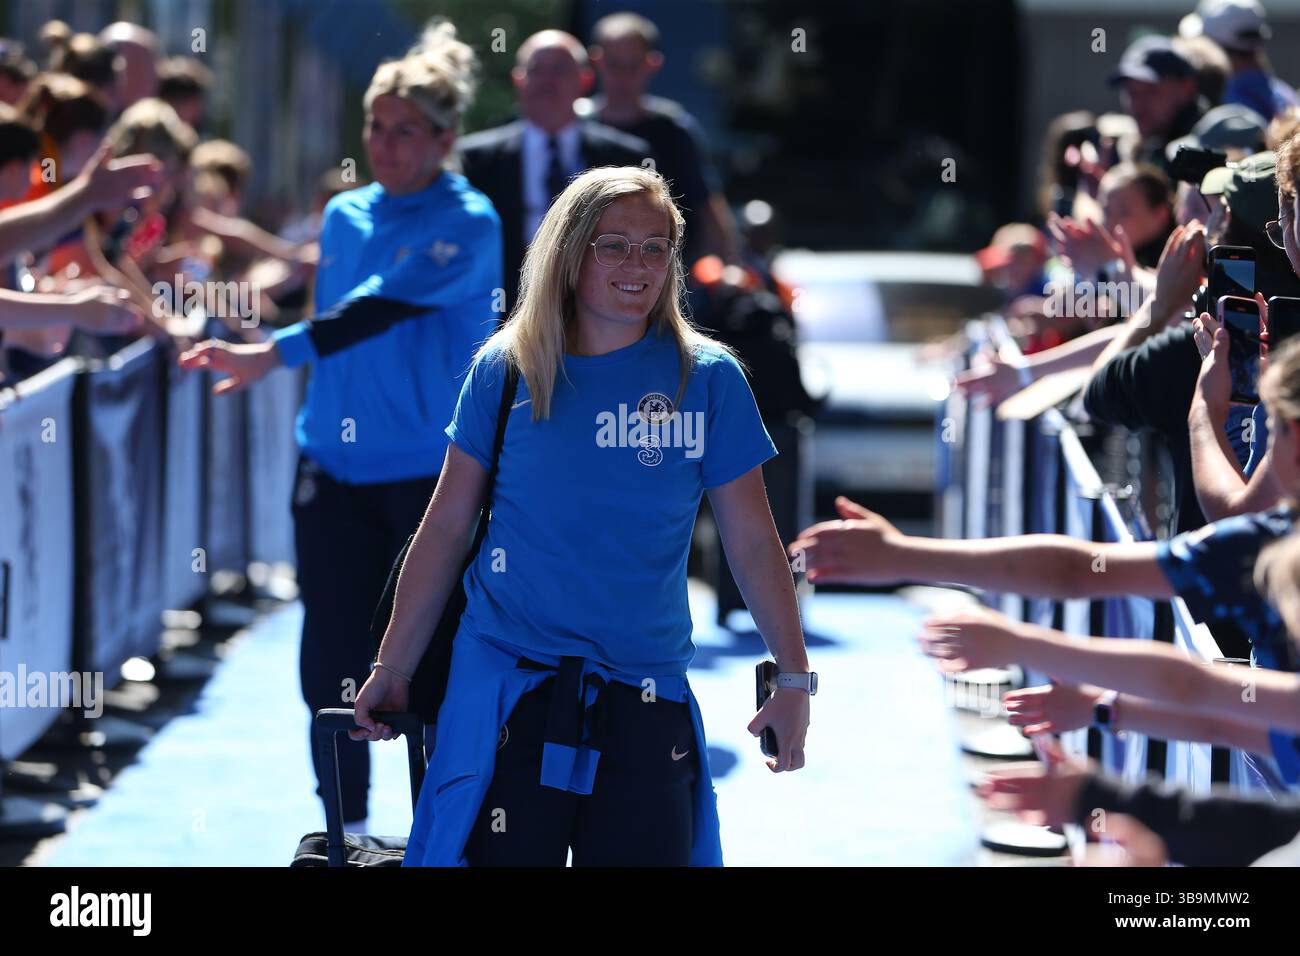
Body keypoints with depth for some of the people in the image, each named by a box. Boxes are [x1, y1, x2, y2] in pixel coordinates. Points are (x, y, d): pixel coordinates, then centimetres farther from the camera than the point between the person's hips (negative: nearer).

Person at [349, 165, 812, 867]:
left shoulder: (707, 378, 0)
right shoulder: (505, 369, 1)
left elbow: (751, 544, 4)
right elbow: (446, 527, 5)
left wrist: (794, 679, 3)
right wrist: (391, 671, 5)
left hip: (645, 698, 0)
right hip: (510, 682, 0)